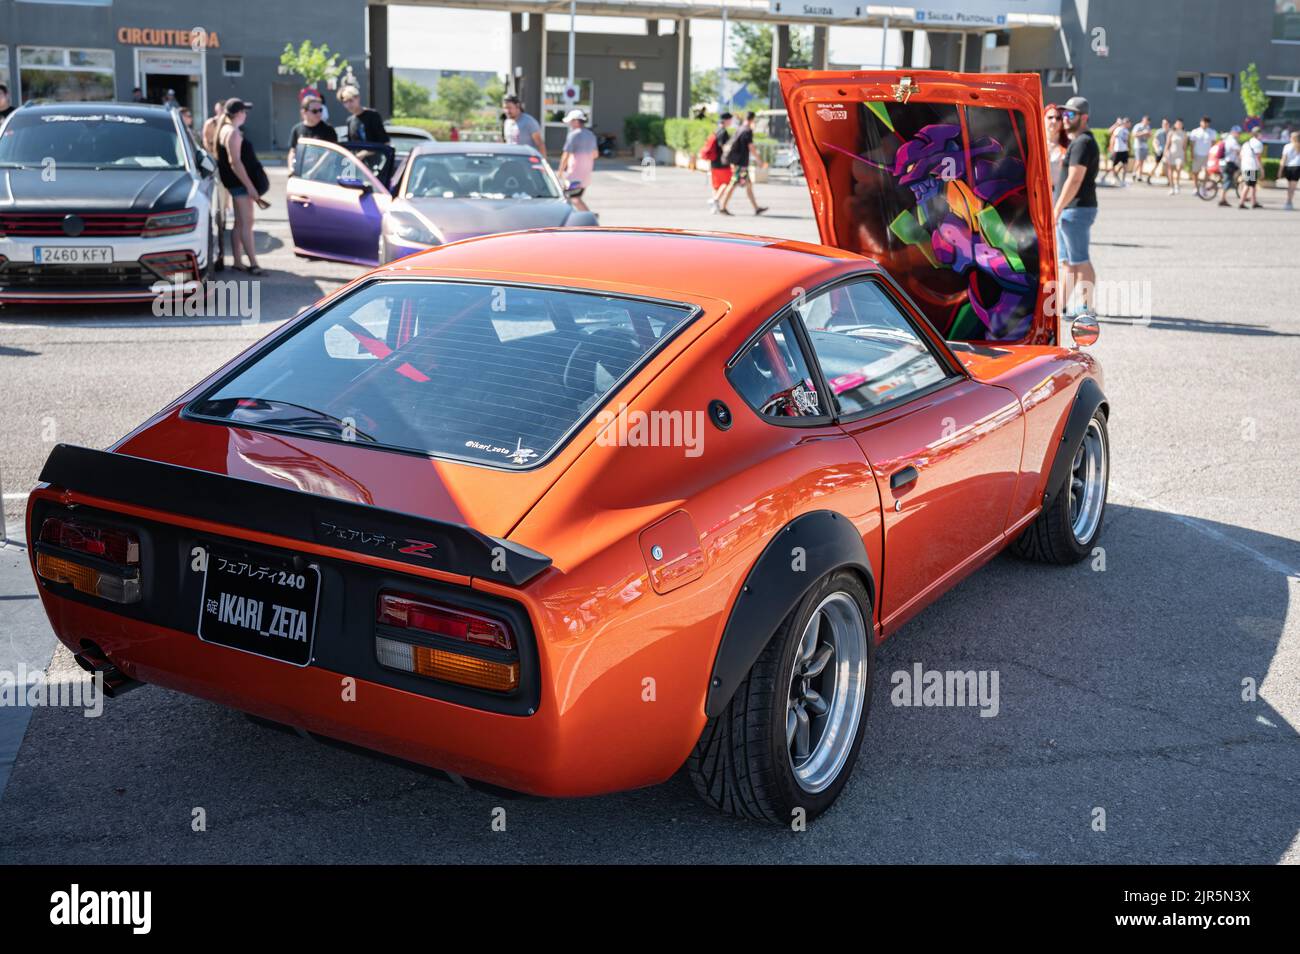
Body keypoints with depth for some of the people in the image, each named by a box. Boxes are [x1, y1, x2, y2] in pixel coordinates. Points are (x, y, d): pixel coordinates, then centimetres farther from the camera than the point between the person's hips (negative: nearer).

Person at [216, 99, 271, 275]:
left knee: (240, 223, 12)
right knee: (246, 223, -12)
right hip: (240, 182, -10)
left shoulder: (226, 130, 17)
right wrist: (250, 186, -24)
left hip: (237, 183, 10)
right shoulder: (233, 132, -15)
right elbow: (234, 162, -23)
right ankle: (253, 264, -15)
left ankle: (237, 262, 14)